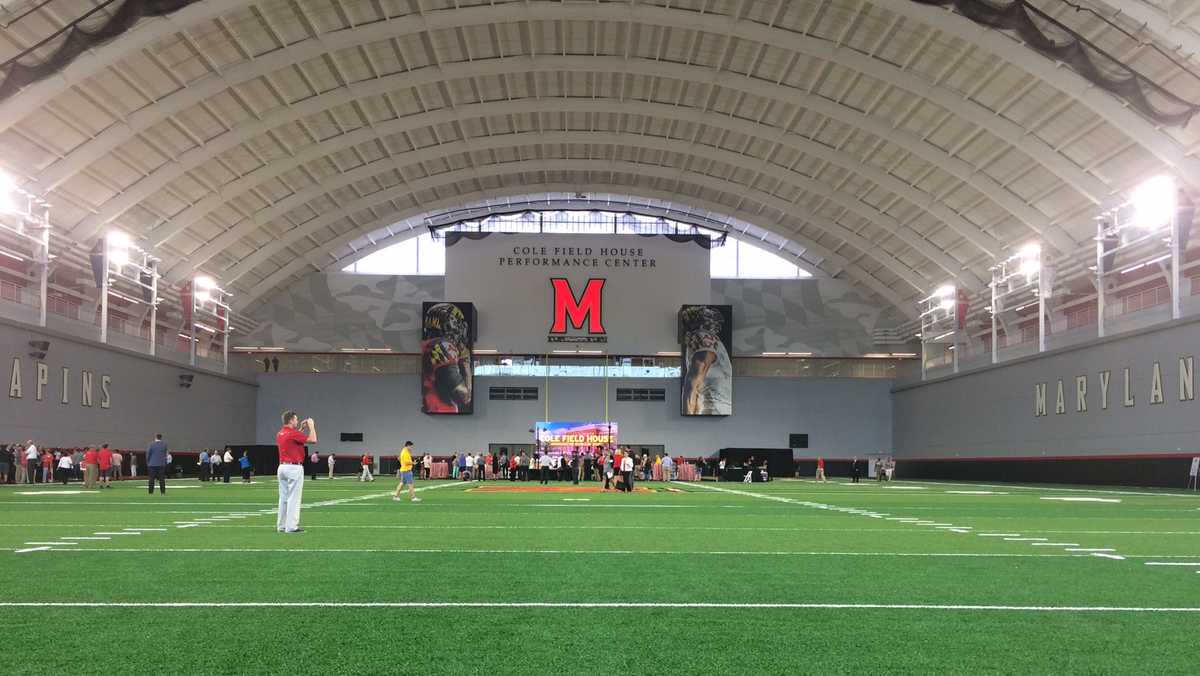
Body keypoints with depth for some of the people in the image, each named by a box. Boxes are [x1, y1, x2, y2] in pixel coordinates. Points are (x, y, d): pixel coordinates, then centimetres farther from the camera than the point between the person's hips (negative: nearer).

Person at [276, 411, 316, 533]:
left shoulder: (280, 433, 11)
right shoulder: (293, 433, -15)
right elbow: (313, 440, -14)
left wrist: (301, 428, 25)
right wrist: (311, 426, -1)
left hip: (282, 467, 9)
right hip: (294, 468, -9)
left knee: (283, 498, 12)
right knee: (293, 498, -6)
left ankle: (281, 525, 15)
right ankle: (291, 526, -8)